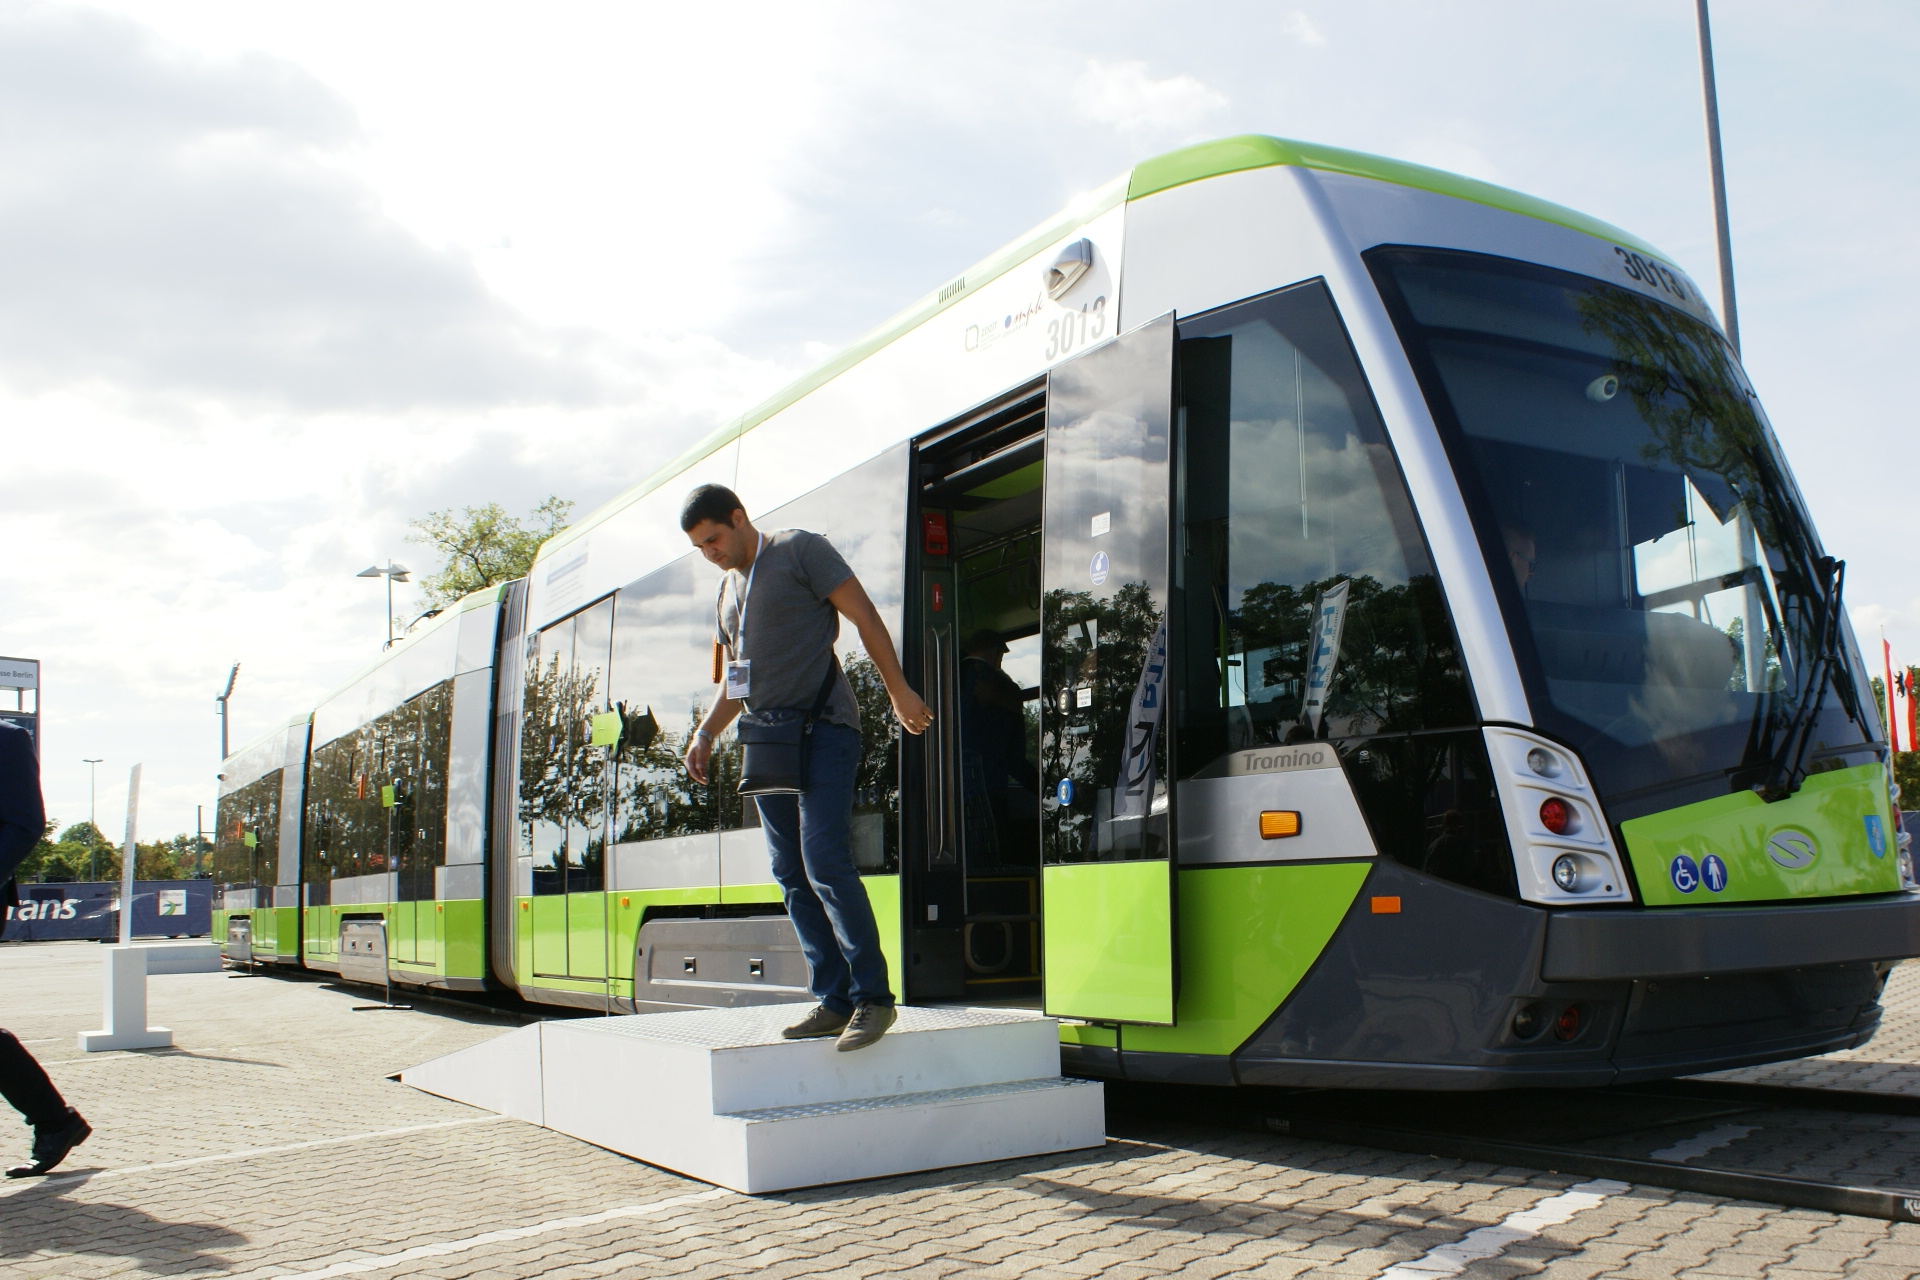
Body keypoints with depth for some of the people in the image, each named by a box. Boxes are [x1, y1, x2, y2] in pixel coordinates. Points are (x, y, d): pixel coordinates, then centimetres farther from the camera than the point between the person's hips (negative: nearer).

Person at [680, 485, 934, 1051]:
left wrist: (899, 691, -11)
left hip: (823, 728, -8)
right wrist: (705, 734, 14)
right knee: (791, 875, 3)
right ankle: (833, 999, 6)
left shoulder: (799, 550, -2)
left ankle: (873, 995, -10)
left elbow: (865, 617, -6)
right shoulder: (727, 590, 19)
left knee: (825, 861, -17)